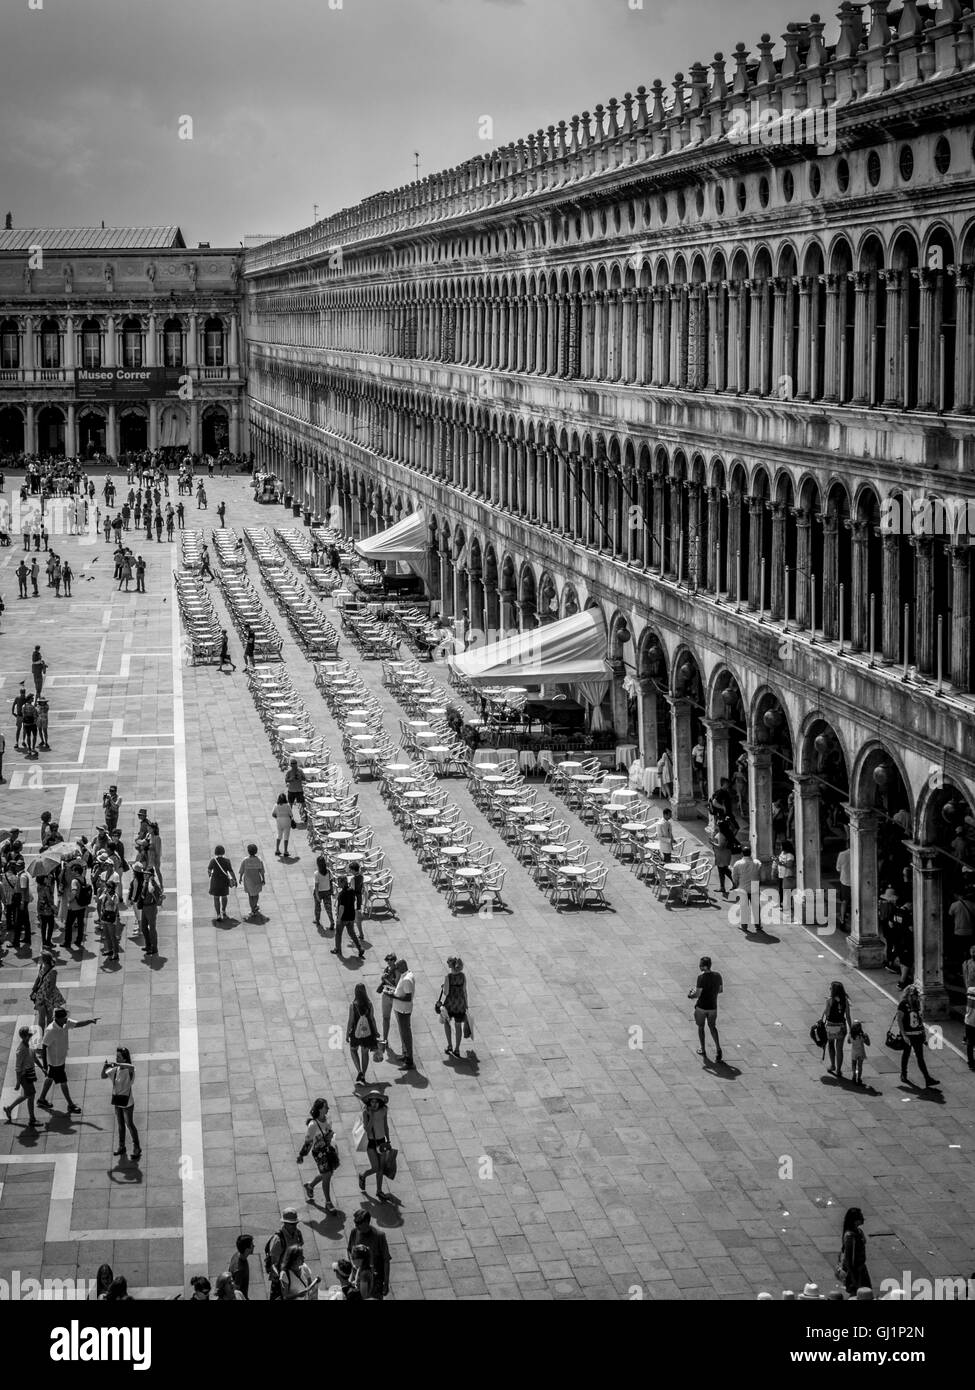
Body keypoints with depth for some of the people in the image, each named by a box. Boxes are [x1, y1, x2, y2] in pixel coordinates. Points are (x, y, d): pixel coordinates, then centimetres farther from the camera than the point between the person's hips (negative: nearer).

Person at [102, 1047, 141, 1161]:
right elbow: (103, 1076, 7)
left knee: (129, 1125, 4)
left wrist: (116, 1064, -45)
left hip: (127, 1102, -6)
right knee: (120, 1124, 18)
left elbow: (131, 1067, -45)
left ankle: (137, 1148, 18)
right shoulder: (115, 1069, 0)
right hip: (117, 1100, 6)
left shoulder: (129, 1070, -20)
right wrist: (104, 1068, -13)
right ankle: (121, 1147, 32)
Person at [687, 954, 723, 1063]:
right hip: (713, 1006, 4)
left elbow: (697, 994, -21)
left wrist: (690, 995, -1)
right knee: (712, 1026, 20)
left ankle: (703, 1050, 25)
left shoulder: (702, 977, -22)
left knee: (701, 1027, 16)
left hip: (701, 1006, -4)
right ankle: (718, 1048, 4)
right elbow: (721, 990, 7)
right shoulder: (717, 976, -4)